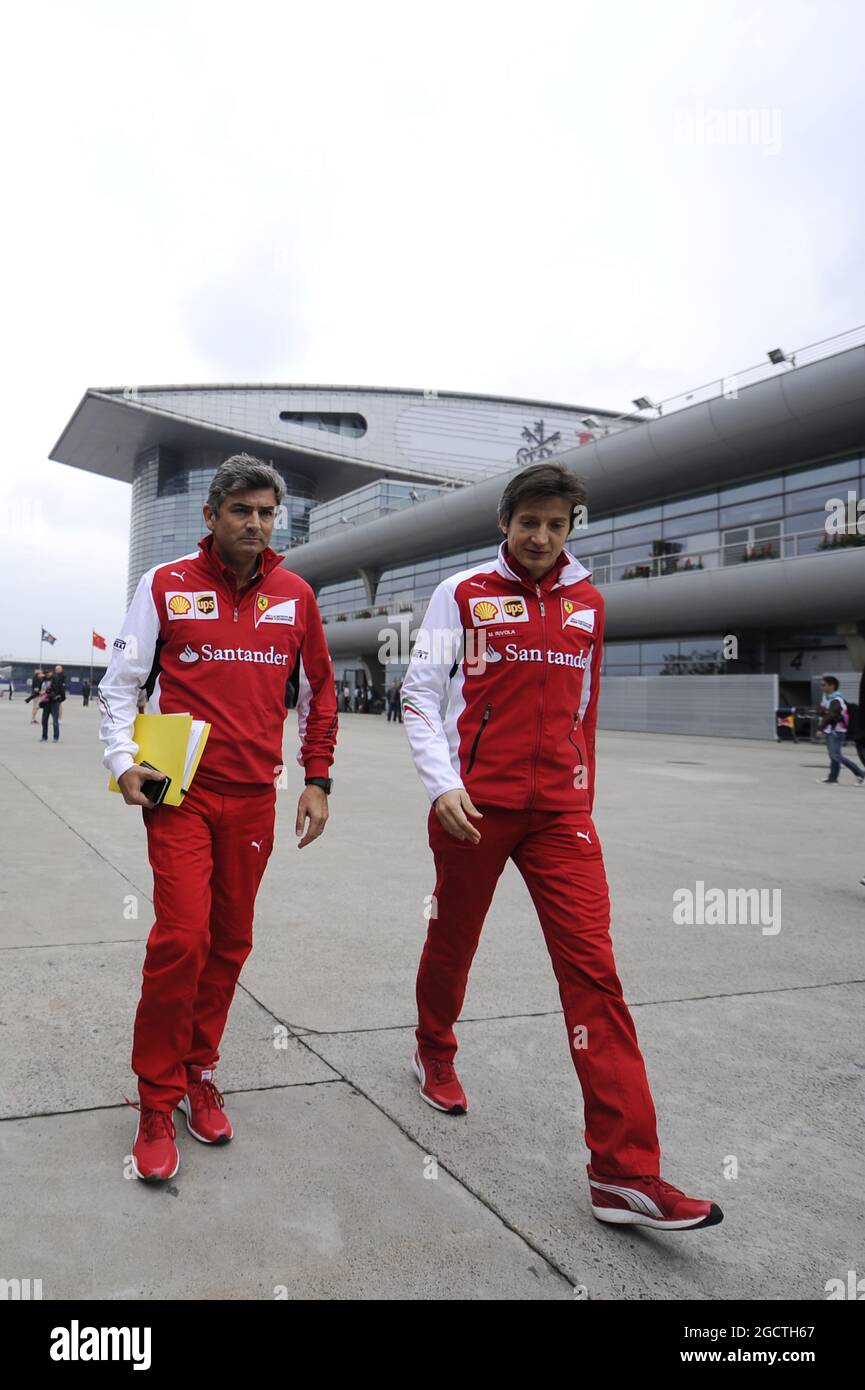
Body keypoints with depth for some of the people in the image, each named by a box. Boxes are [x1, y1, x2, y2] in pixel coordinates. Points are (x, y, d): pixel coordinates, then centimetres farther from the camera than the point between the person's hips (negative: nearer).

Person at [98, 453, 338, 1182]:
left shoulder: (295, 595, 5)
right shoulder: (166, 585, -1)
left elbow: (318, 692, 13)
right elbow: (121, 681, 4)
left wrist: (317, 780, 9)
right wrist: (124, 761, -8)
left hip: (254, 796, 3)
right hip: (181, 791, -3)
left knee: (229, 943, 10)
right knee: (182, 938, -10)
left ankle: (199, 1072, 29)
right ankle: (157, 1102, 8)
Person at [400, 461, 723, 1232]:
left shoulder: (588, 604, 11)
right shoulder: (464, 594, 0)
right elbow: (420, 694, -3)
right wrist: (442, 784, -16)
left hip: (560, 809, 3)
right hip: (475, 805, -2)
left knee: (592, 967, -6)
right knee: (453, 942, 15)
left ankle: (624, 1171, -2)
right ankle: (435, 1054, 46)